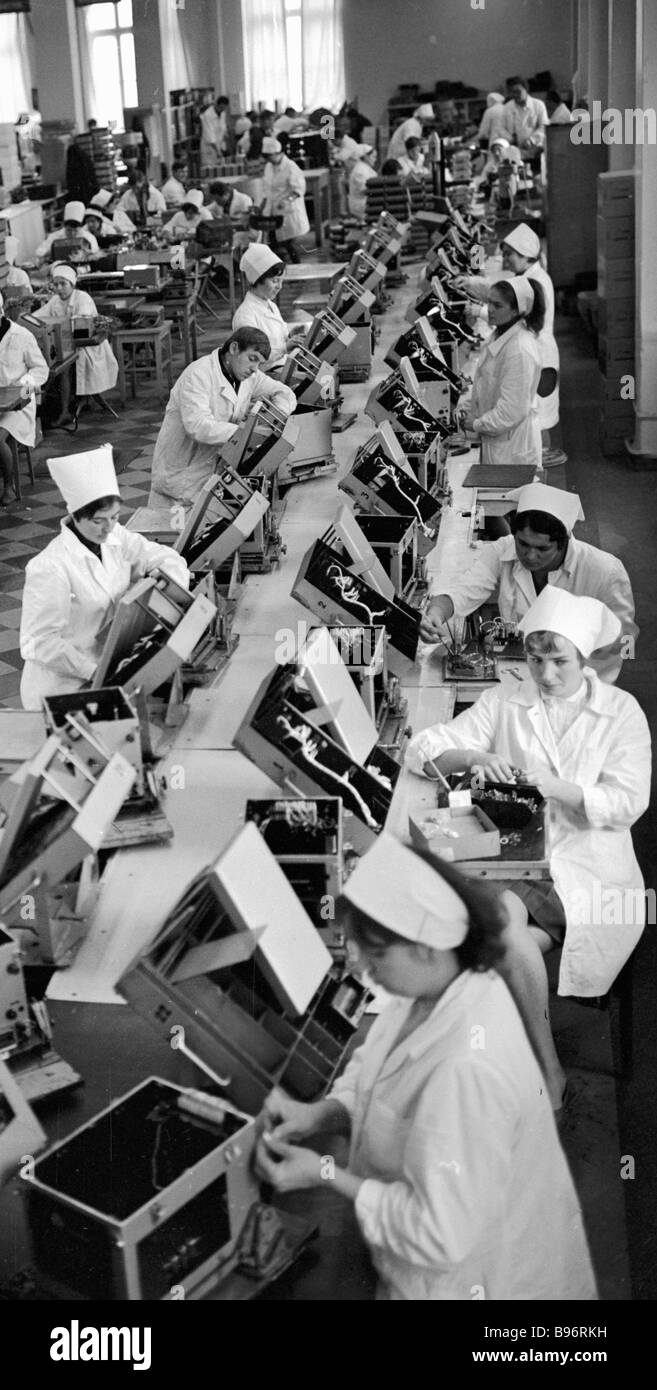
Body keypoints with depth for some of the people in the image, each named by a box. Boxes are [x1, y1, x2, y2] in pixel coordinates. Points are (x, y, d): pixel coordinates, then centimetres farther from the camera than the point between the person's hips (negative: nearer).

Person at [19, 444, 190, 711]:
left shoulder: (116, 539, 0)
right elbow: (41, 642, -20)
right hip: (64, 684, -7)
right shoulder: (50, 568, -21)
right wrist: (95, 672, -25)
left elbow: (167, 558, 11)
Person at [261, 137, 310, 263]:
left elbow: (298, 189, -17)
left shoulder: (290, 167, -12)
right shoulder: (269, 167, 12)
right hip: (273, 212, 7)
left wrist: (287, 200, -31)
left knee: (291, 242, -6)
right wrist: (265, 206, 15)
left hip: (289, 211, -7)